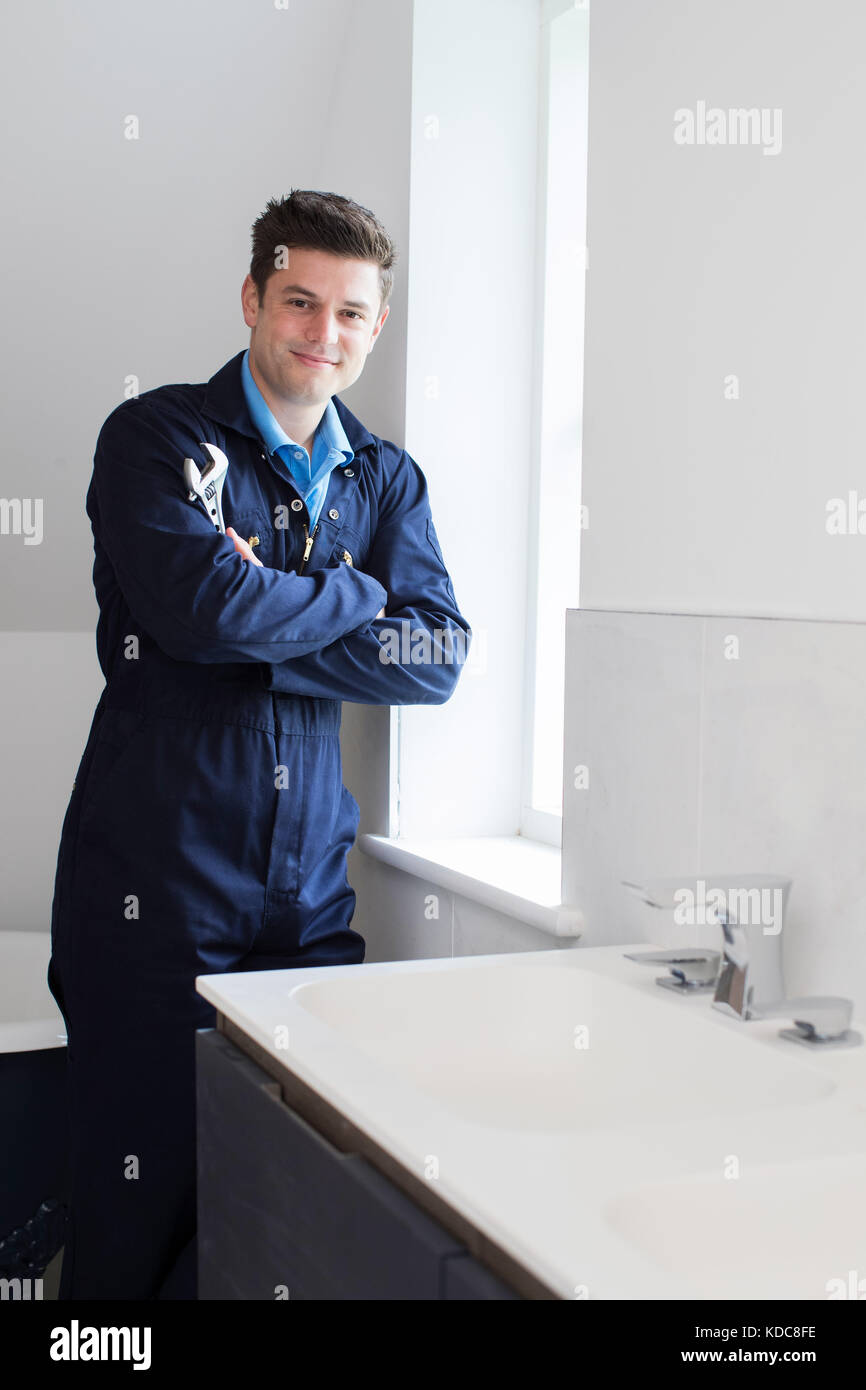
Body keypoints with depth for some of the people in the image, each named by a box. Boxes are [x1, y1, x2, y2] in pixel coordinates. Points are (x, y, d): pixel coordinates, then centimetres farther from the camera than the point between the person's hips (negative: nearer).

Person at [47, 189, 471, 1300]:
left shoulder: (387, 479, 14)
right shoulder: (156, 435, 0)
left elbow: (440, 657, 0)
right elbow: (200, 601, -19)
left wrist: (263, 634, -11)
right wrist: (358, 598, -4)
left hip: (310, 889, 5)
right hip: (157, 882, -4)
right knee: (143, 1206, 4)